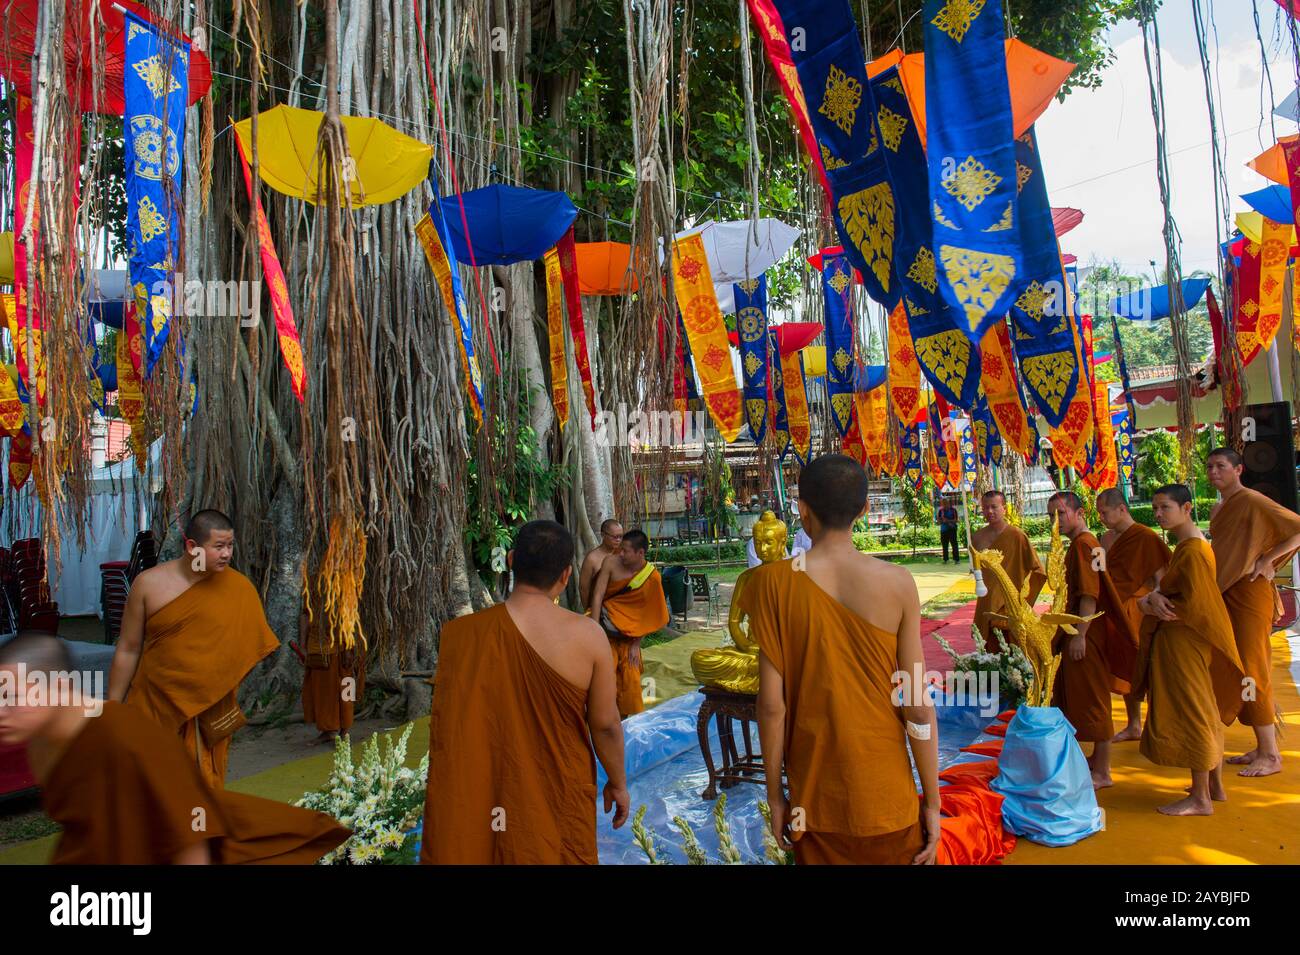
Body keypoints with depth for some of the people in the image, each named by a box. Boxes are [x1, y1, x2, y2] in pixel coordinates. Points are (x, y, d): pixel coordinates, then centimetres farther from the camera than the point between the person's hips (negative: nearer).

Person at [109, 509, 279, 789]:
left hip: (209, 712, 1)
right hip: (156, 706, 0)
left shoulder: (239, 588, -4)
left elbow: (256, 648, 3)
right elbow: (128, 650, 1)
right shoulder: (149, 584, -5)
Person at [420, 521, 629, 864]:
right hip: (561, 798, 0)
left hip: (480, 800, 0)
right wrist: (618, 784, 8)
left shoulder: (460, 635, -18)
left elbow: (446, 727, -5)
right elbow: (606, 725, -9)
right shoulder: (588, 636, -19)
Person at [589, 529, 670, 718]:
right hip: (606, 627, -2)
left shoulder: (652, 577, -13)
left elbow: (649, 614, -5)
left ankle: (628, 717, 28)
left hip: (628, 634, 2)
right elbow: (597, 595, -16)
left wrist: (636, 644, -4)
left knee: (631, 679, 7)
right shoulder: (611, 562, -16)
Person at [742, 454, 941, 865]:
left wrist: (775, 795, 2)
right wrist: (932, 801, 3)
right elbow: (918, 706, -10)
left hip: (815, 799, 0)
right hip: (887, 798, 1)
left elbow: (772, 703, -11)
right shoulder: (897, 583, -13)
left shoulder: (774, 581, -14)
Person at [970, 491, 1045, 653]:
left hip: (1010, 607, -4)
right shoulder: (977, 537, 3)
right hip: (986, 606, 4)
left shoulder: (1016, 535, -9)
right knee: (989, 652, 8)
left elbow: (1037, 570, -5)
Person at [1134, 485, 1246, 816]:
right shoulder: (1188, 546, 12)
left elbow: (1192, 604, -22)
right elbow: (1174, 589, 12)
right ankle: (1214, 787, 28)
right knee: (1206, 714, 16)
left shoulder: (1192, 551, -19)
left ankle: (1200, 798, 6)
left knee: (1191, 714, -3)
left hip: (1185, 643, -10)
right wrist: (1155, 596, -9)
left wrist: (1148, 605, -9)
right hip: (1185, 642, 10)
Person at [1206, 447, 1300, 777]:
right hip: (1226, 594, 8)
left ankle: (1271, 756, 2)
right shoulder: (1218, 509, 15)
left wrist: (1267, 559, -16)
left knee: (1252, 670, -6)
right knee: (1238, 672, 11)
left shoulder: (1251, 501, -10)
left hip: (1249, 592, -8)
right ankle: (1261, 747, 19)